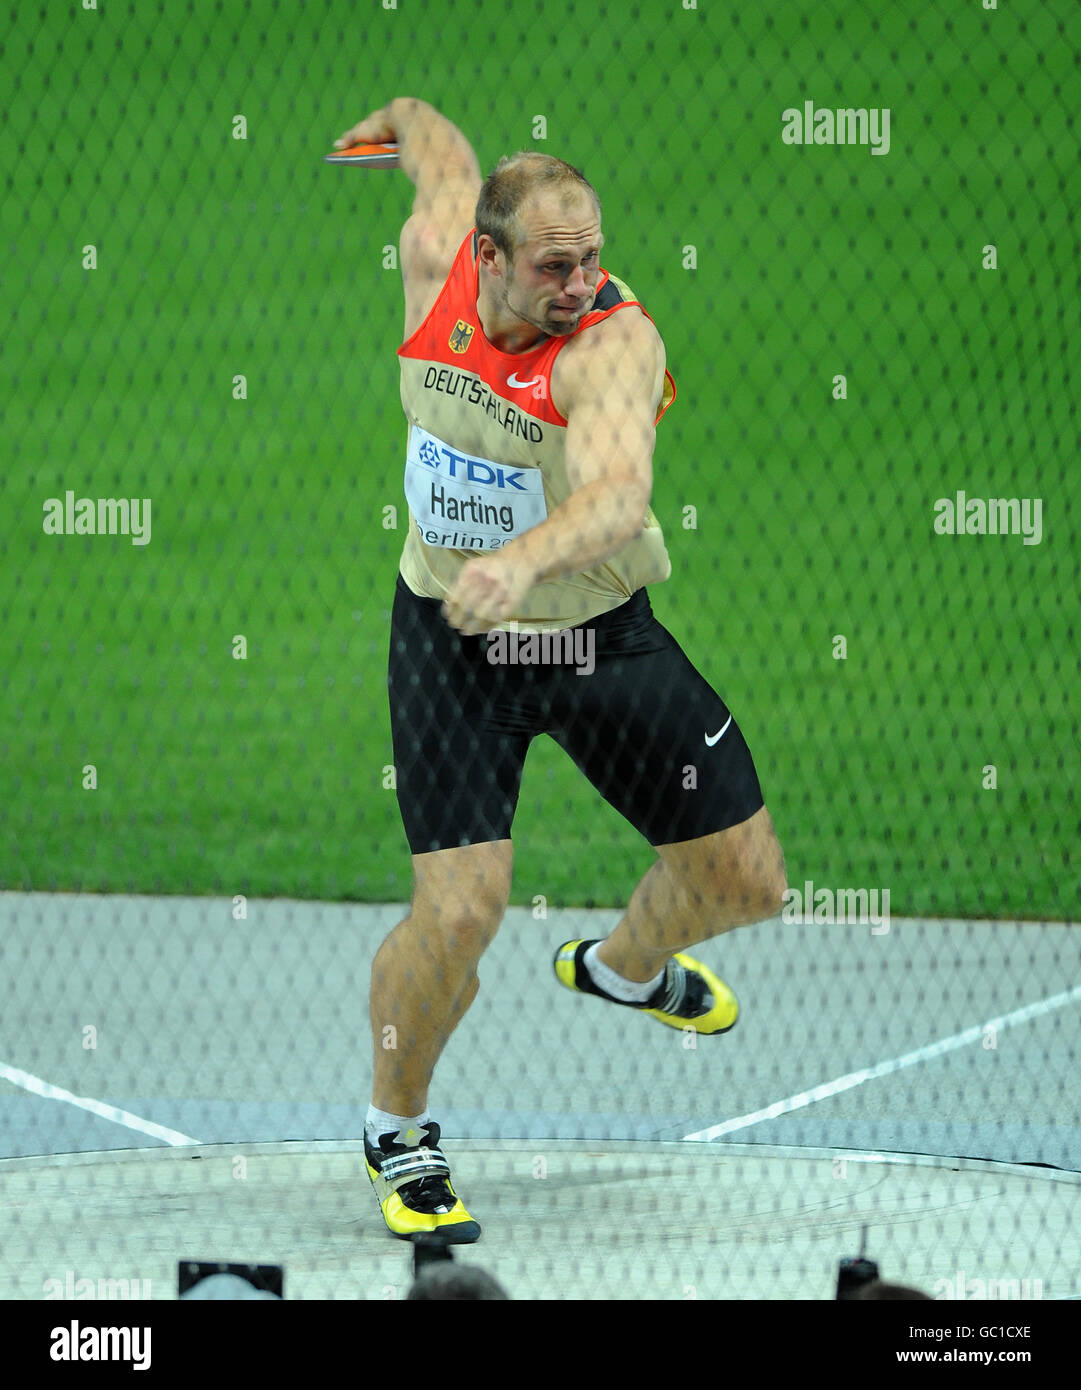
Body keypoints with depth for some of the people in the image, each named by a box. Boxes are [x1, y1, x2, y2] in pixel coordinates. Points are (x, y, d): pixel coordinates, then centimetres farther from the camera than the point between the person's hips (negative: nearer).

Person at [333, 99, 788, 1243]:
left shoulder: (613, 340, -28)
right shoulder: (436, 262, -15)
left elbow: (620, 495, -48)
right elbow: (445, 153, 10)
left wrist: (523, 556, -68)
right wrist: (405, 120, 34)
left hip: (601, 635, 0)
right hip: (450, 638, 0)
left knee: (745, 882, 7)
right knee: (458, 910, -15)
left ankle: (624, 968, 43)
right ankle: (395, 1126, 13)